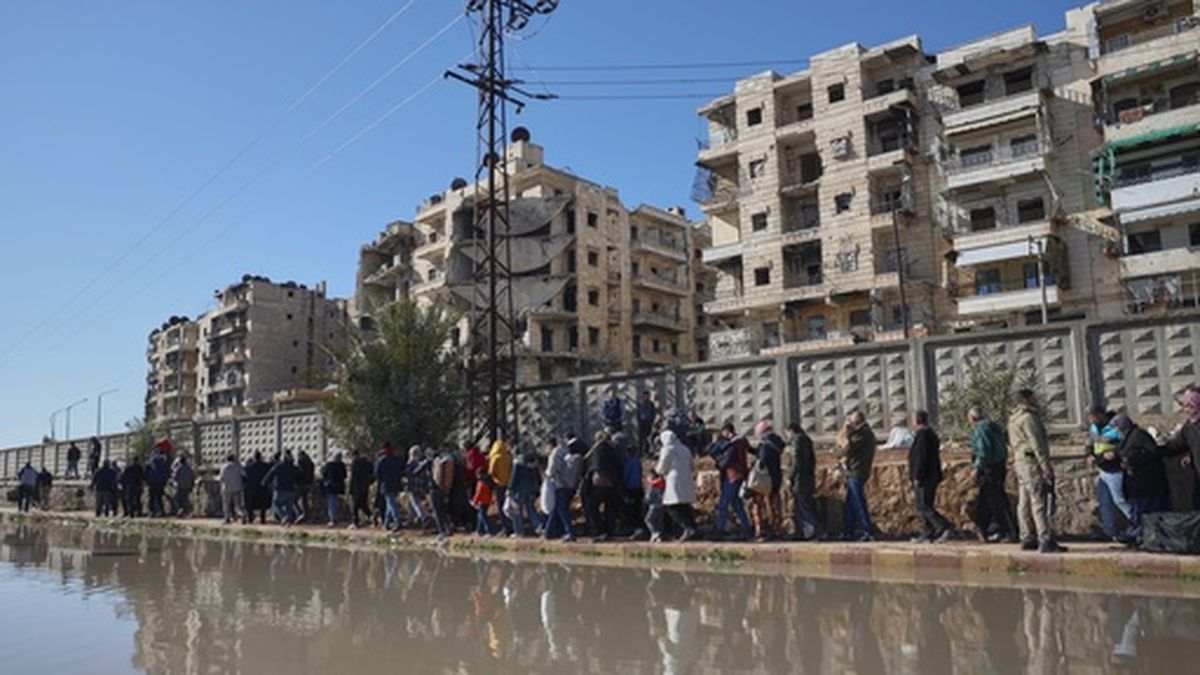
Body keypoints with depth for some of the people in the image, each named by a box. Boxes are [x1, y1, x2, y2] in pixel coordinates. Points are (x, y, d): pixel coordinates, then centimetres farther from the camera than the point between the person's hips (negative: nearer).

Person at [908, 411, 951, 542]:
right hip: (932, 476, 10)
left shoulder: (922, 434, -15)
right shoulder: (930, 434, 18)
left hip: (924, 477, -10)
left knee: (923, 506, -10)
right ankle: (928, 534, 14)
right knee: (926, 505, 13)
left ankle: (945, 527, -17)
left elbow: (921, 457, -21)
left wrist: (917, 477, -20)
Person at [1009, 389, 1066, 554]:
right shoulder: (1028, 417, -12)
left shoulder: (1014, 420, 19)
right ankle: (1046, 541, -15)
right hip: (1031, 461, -10)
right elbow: (1036, 444, -17)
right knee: (1039, 502, -12)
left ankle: (1028, 539, 16)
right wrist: (1046, 466, -18)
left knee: (1024, 503, 11)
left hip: (1020, 461, 10)